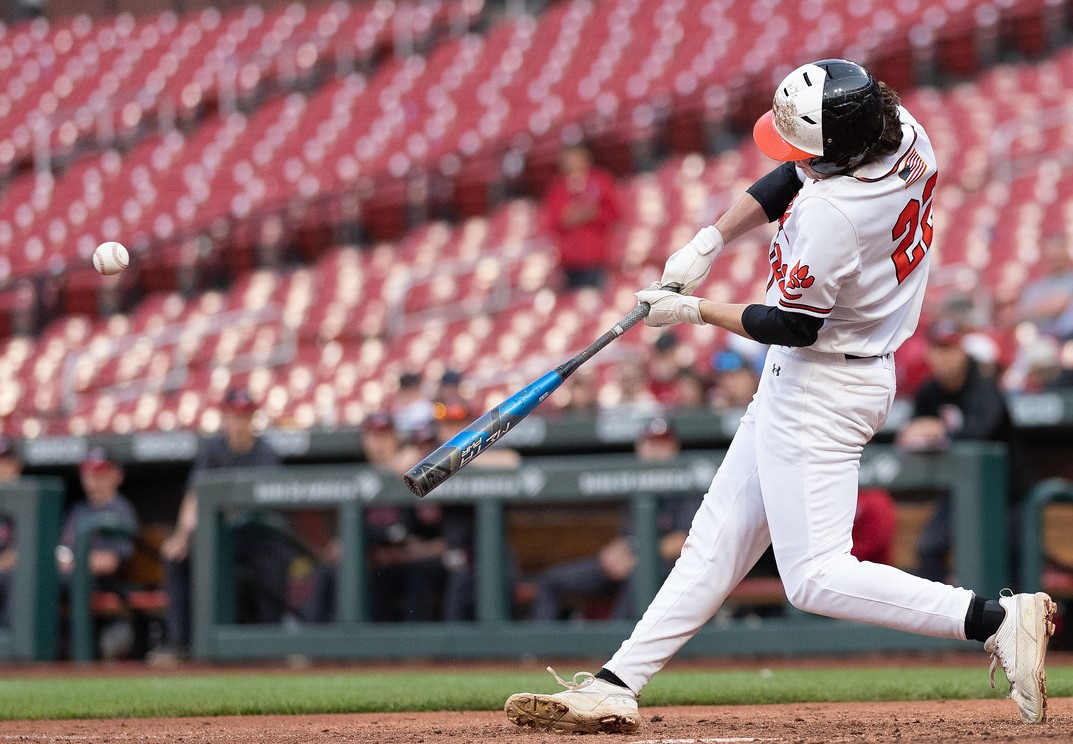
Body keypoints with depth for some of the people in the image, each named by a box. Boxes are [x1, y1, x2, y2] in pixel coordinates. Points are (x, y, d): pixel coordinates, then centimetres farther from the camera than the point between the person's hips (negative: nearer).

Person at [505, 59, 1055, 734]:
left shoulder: (830, 217, -32)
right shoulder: (903, 131, -7)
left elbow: (791, 326, -19)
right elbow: (788, 182, 9)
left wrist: (695, 311, -5)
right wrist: (709, 242, 0)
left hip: (820, 388, -10)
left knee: (816, 577, -10)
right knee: (720, 537, 12)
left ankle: (998, 620, -14)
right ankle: (615, 686, 18)